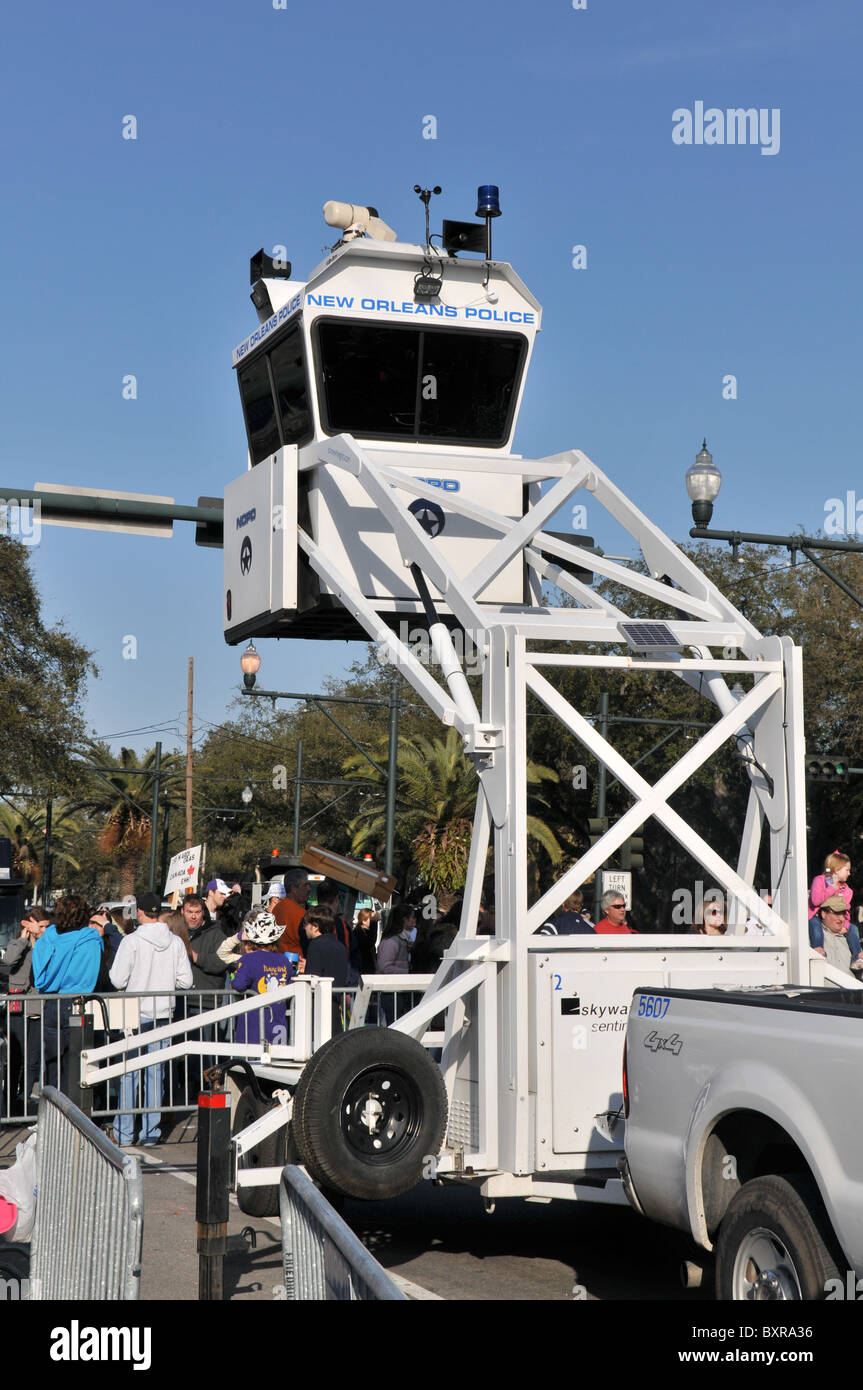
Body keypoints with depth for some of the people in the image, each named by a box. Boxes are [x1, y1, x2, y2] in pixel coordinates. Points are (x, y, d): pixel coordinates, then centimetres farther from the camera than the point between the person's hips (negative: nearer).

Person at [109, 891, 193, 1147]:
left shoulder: (132, 941, -11)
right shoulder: (175, 942, -1)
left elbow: (118, 980, -13)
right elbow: (185, 981, 1)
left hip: (136, 1013, -3)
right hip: (163, 1013, 3)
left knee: (130, 1072, 4)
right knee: (156, 1072, 9)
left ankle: (124, 1133, 6)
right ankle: (151, 1132, 11)